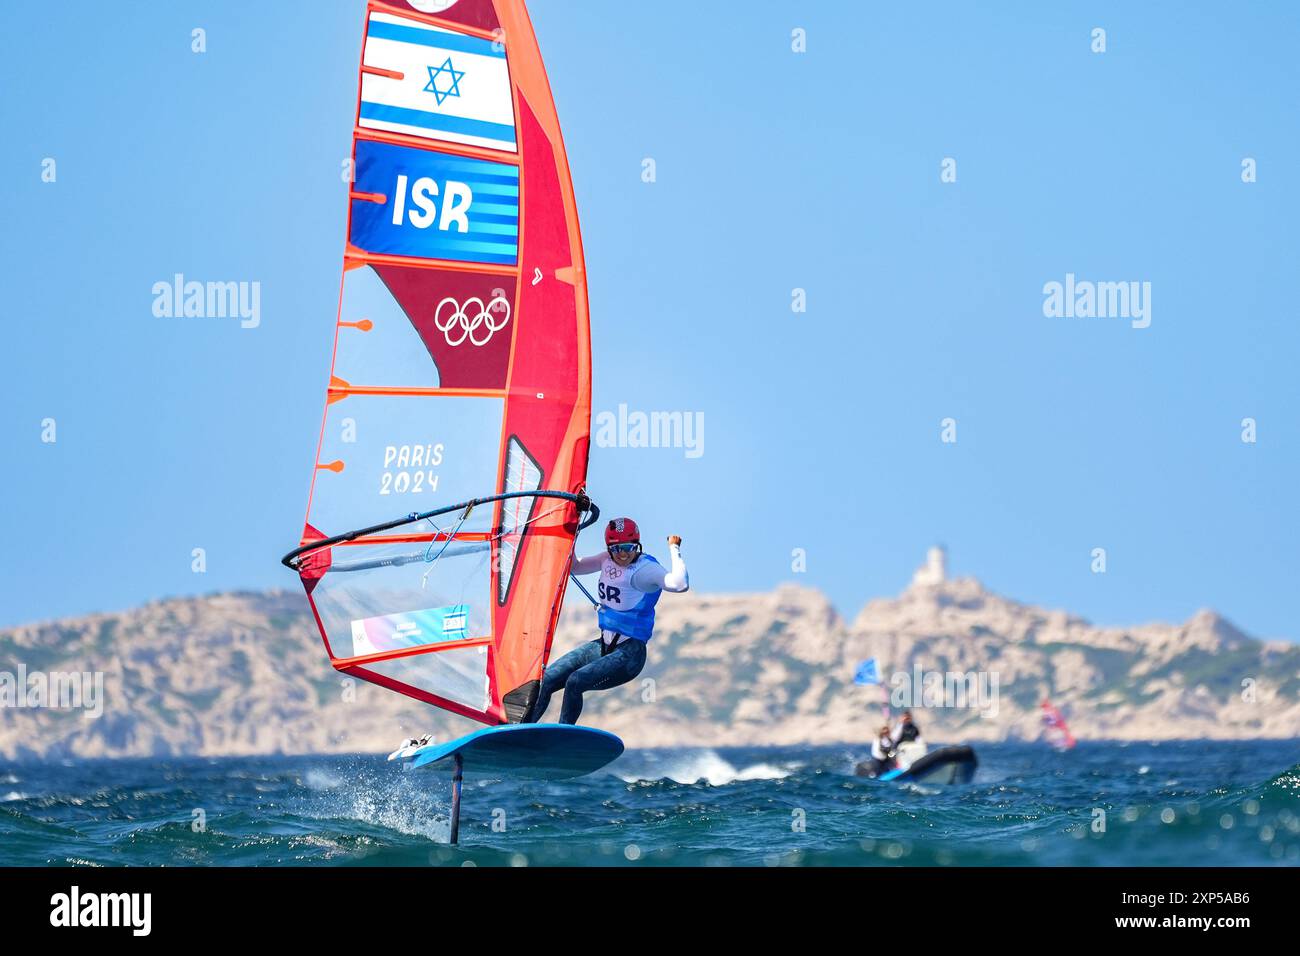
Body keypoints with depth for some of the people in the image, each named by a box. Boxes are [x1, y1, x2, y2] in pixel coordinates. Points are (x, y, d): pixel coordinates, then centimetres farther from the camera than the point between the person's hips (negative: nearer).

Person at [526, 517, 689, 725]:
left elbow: (680, 584, -34)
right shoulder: (609, 560, 5)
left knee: (575, 682, -26)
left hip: (628, 654, -8)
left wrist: (674, 549, -26)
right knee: (545, 680, 2)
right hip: (603, 645, 8)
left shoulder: (644, 569, -18)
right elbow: (575, 567, 21)